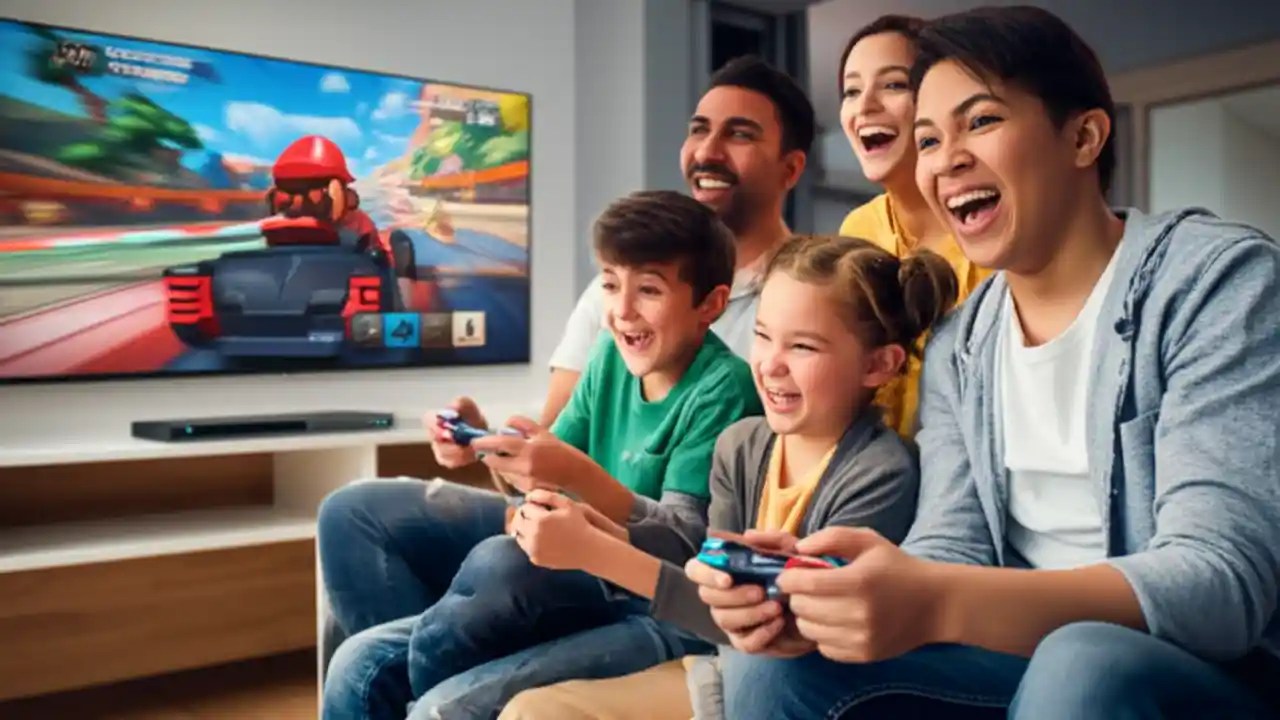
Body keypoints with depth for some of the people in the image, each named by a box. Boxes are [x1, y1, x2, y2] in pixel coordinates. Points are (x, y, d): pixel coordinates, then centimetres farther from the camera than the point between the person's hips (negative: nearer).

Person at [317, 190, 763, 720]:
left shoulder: (722, 388, -17)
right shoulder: (613, 354, 3)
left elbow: (687, 545, -21)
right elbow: (553, 485, 6)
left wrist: (580, 477, -35)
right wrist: (488, 446, -14)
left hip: (662, 609, -7)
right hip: (583, 563, 7)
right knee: (355, 512, 3)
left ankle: (428, 674, 2)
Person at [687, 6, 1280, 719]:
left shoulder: (1218, 281, -12)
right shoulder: (956, 349, 4)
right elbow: (955, 550, -3)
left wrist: (936, 607, -37)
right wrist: (807, 592, -25)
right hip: (1033, 660, 5)